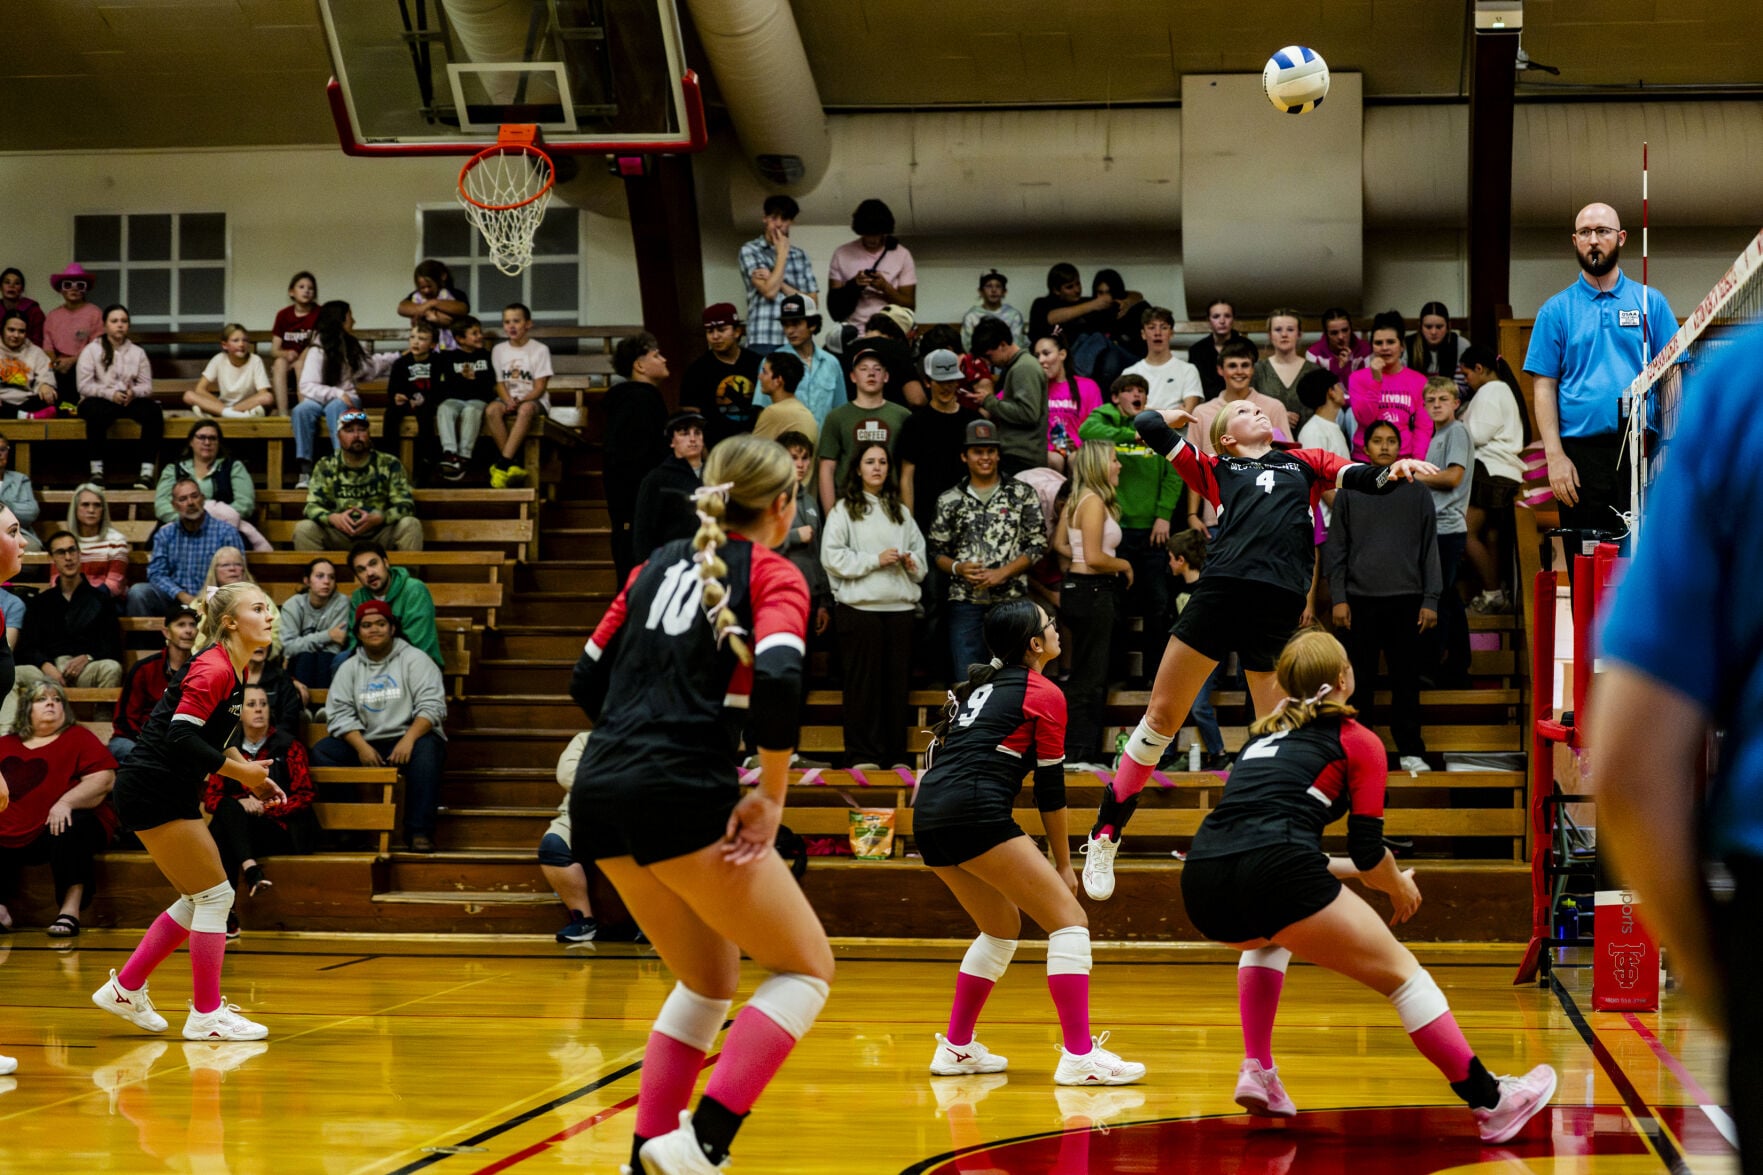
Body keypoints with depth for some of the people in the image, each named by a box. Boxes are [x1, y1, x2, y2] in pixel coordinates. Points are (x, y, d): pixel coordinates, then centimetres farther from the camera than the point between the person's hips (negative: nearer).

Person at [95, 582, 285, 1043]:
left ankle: (125, 988, 23)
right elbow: (180, 736, -26)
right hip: (154, 792, -10)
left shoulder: (233, 667, 11)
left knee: (198, 900, 16)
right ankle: (206, 1014, 1)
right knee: (215, 895, -6)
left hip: (173, 793, 10)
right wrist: (237, 770, -20)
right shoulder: (213, 669, -19)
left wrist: (250, 773, 10)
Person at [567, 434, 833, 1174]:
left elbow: (587, 682, 18)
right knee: (806, 966, 7)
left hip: (600, 798, 7)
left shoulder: (662, 563, 19)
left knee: (709, 979, 24)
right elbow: (777, 680, -17)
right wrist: (771, 795, -10)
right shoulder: (773, 576, 1)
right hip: (683, 798, -7)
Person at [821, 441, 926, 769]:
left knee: (897, 681, 4)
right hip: (860, 606, -4)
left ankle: (896, 754, 10)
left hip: (899, 606, 4)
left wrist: (912, 562, 0)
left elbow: (920, 551, 23)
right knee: (863, 682, -3)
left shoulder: (900, 511, 19)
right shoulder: (844, 509, 4)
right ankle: (862, 754, 2)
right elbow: (832, 556, -6)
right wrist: (875, 560, -11)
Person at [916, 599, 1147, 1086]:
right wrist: (1064, 864, 12)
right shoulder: (1045, 695, 3)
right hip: (974, 812, -8)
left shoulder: (980, 685, 24)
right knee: (1069, 918, -4)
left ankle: (956, 1047, 23)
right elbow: (1051, 788, 3)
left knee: (1003, 927, 24)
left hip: (928, 812, 8)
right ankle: (1079, 1055, -13)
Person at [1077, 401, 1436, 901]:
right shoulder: (1216, 470, 21)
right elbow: (1147, 425, 16)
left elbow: (1362, 477, 11)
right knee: (1161, 715, 2)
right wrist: (1174, 417, 35)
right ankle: (1105, 836, 12)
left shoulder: (1305, 462, 24)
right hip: (1221, 590, -1)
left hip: (1280, 606, 1)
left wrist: (1394, 470, -9)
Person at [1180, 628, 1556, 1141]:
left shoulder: (1264, 736, 31)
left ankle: (1257, 1072, 25)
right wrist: (1399, 887, 31)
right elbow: (1368, 852, 9)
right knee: (1399, 970, 9)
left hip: (1202, 886, 6)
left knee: (1268, 934, 39)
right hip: (1274, 874, -6)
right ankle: (1491, 1103, 8)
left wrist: (1337, 868, 47)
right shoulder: (1358, 742, 14)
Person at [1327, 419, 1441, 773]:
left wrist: (1430, 600, 0)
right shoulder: (1349, 492, 7)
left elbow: (1430, 550, 7)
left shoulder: (1416, 492, 8)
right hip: (1360, 600, 0)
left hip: (1406, 599, 0)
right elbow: (1335, 549, 6)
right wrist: (1338, 598, -3)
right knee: (1359, 679, 2)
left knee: (1406, 679, 2)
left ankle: (1410, 750, 9)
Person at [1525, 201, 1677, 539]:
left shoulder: (1650, 302, 10)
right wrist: (1554, 455, -7)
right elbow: (1544, 387, 4)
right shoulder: (1555, 310, 8)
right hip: (1582, 454, 0)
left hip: (1641, 448, 0)